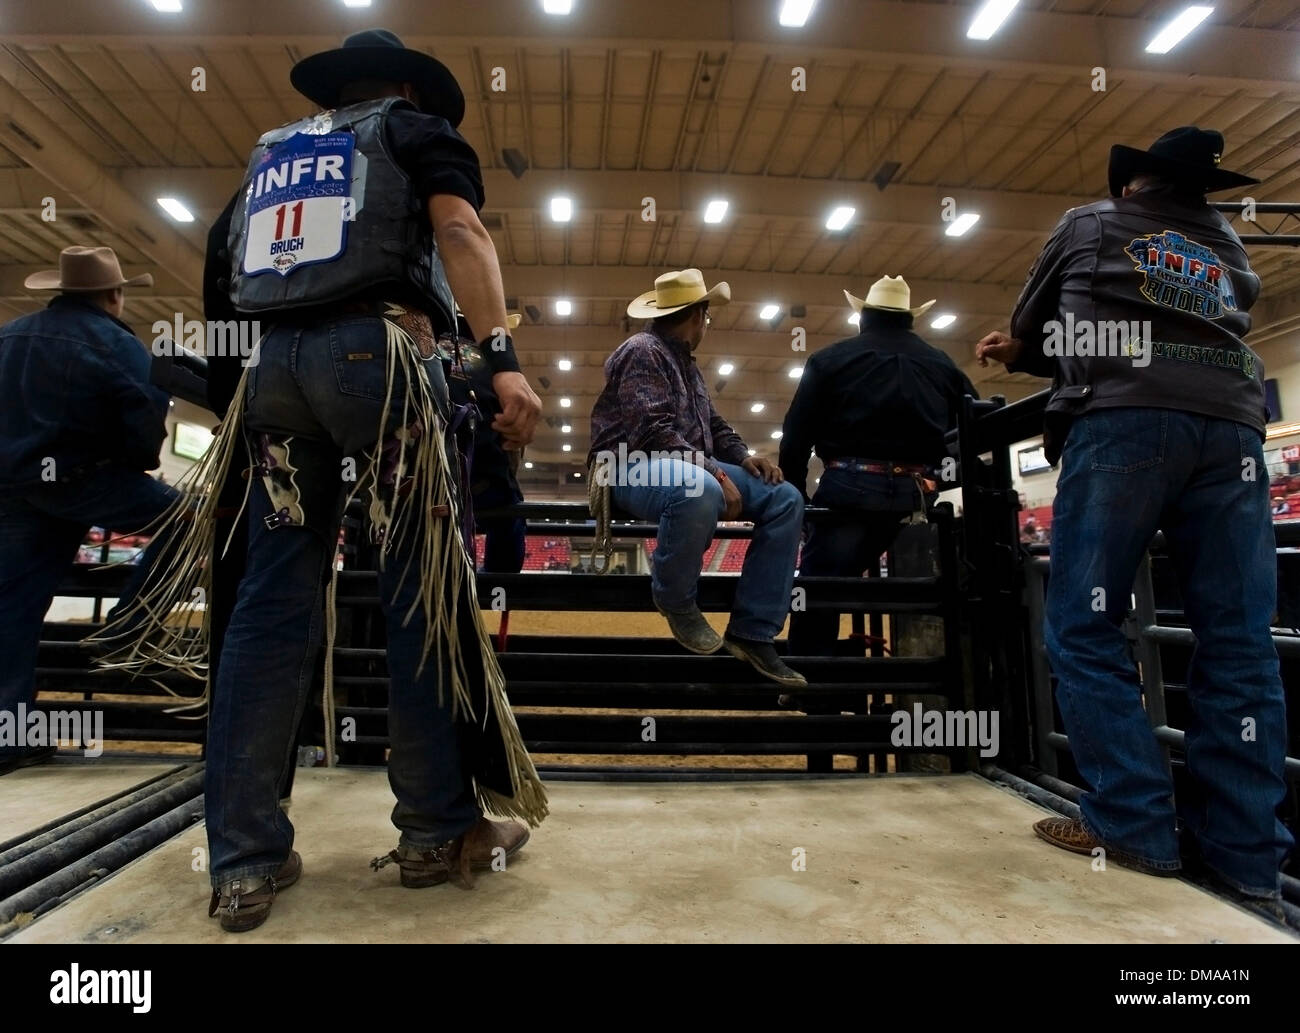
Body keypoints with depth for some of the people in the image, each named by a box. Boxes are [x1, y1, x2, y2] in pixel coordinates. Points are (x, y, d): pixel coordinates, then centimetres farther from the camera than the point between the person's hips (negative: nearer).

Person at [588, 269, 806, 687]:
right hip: (634, 465, -9)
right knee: (701, 491, -43)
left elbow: (713, 424, 24)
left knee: (785, 499, -4)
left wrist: (744, 456, 4)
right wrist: (715, 472, -25)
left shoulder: (686, 362, 22)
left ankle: (751, 632, -8)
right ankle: (676, 600, -14)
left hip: (692, 467, 10)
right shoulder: (643, 351, -8)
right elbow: (654, 431, -21)